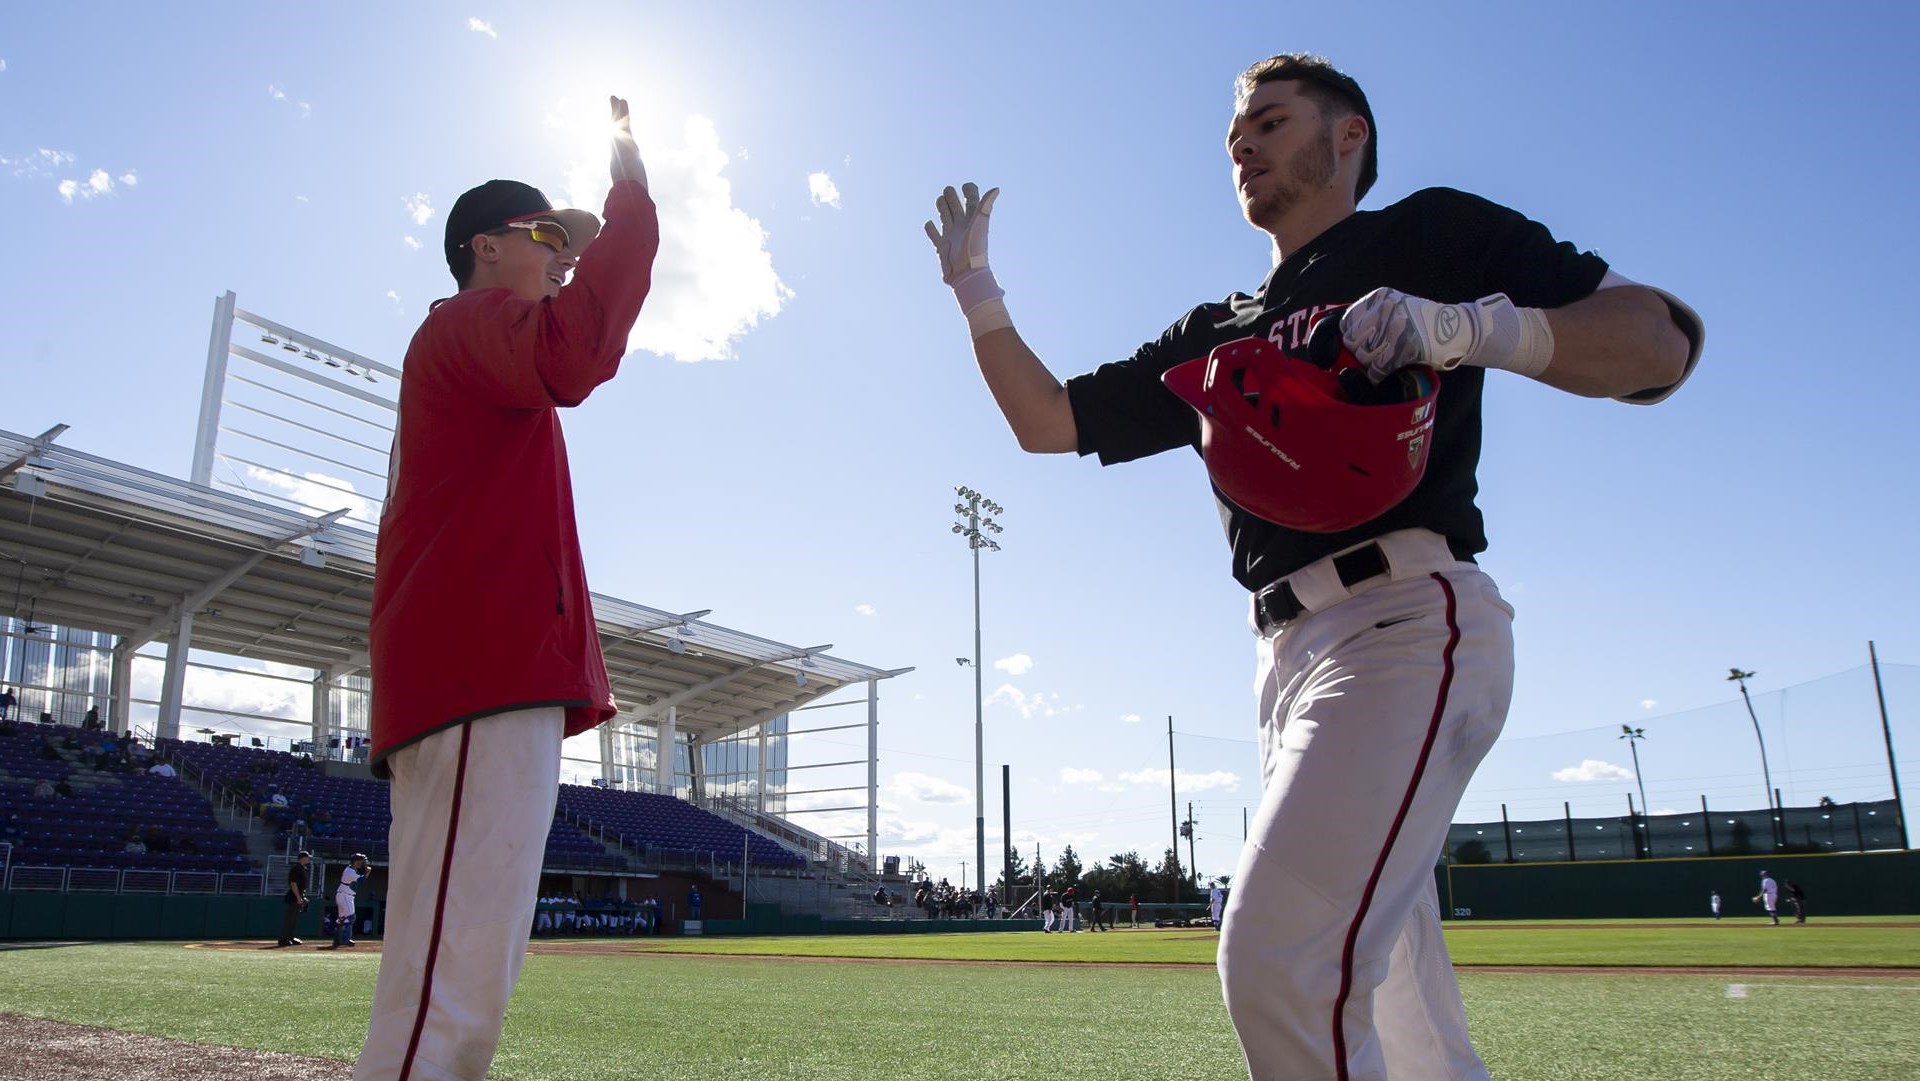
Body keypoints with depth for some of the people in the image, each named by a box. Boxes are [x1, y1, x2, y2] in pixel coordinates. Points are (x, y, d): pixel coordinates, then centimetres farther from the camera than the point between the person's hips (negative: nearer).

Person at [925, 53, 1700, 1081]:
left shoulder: (1433, 233, 9)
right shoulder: (1216, 333, 26)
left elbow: (1664, 341, 1)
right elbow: (1047, 421, 25)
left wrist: (1470, 329, -15)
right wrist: (976, 290, 16)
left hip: (1405, 621, -7)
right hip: (1291, 656, 8)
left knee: (1280, 967, -23)